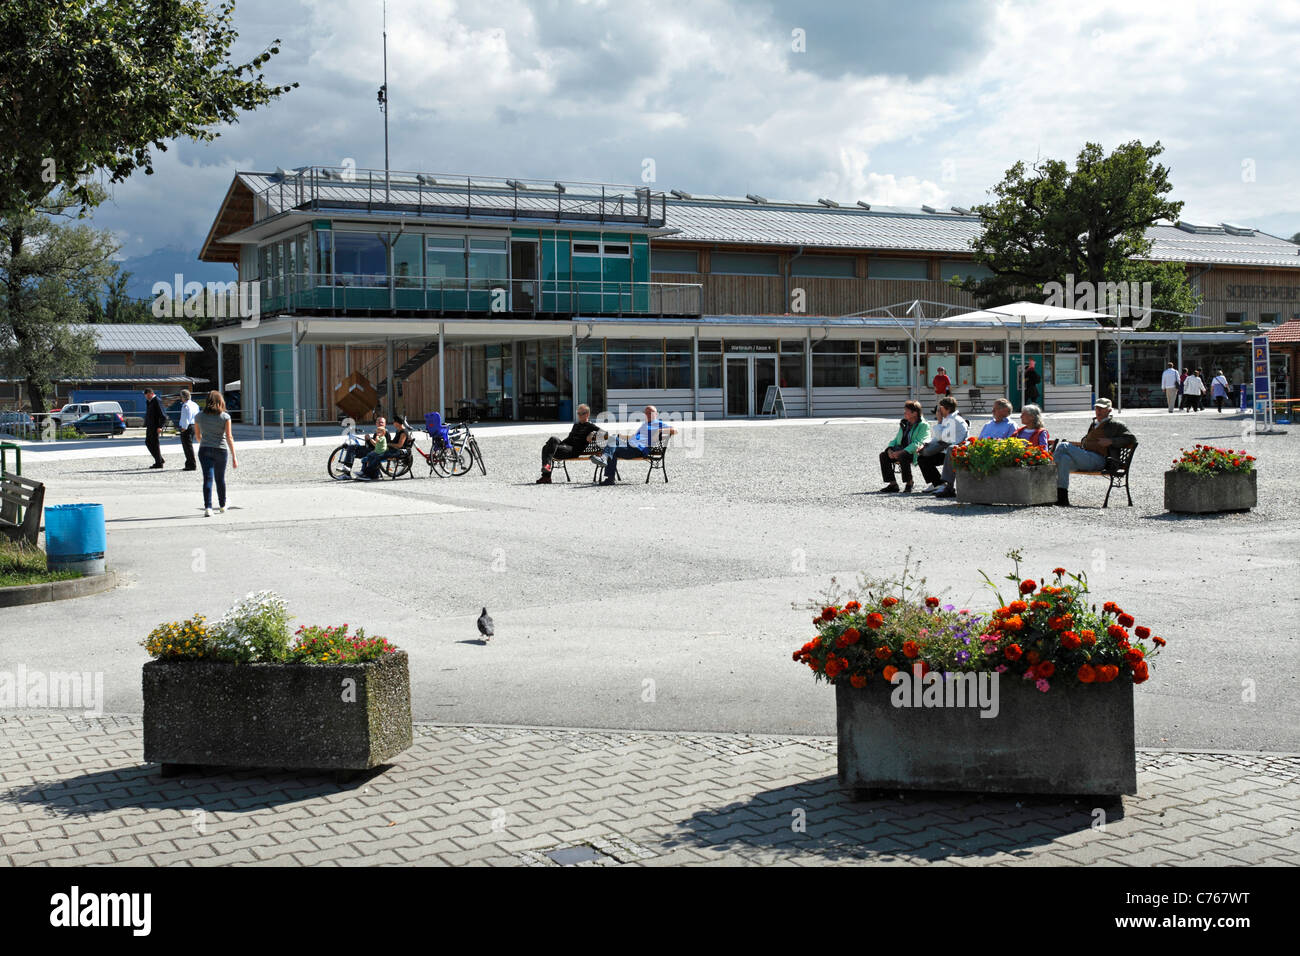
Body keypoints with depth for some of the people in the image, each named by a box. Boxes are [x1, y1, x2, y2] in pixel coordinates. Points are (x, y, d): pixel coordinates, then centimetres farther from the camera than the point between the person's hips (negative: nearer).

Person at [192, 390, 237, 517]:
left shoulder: (199, 416, 2)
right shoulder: (225, 416, -5)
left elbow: (197, 435, 12)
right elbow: (229, 437, -8)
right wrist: (234, 457, -7)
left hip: (204, 450, 1)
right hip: (221, 450, -1)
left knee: (208, 479, -4)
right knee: (220, 479, 15)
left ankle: (208, 508, -18)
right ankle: (222, 506, 31)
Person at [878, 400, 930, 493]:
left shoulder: (923, 425, -8)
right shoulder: (904, 424, 17)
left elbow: (917, 444, -18)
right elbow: (896, 439, 20)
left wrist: (901, 452, -26)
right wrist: (890, 449, -3)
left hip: (914, 453, -8)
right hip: (901, 451, 8)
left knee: (902, 456, -37)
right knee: (883, 455, -13)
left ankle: (909, 483, -19)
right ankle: (893, 484, -12)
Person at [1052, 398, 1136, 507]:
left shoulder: (1115, 425, 11)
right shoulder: (1092, 424, 32)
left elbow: (1131, 439, 1)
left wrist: (1111, 441, -9)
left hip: (1097, 460, -6)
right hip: (1083, 460, 6)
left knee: (1064, 445, -22)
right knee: (1064, 459, -29)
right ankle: (1062, 496, -32)